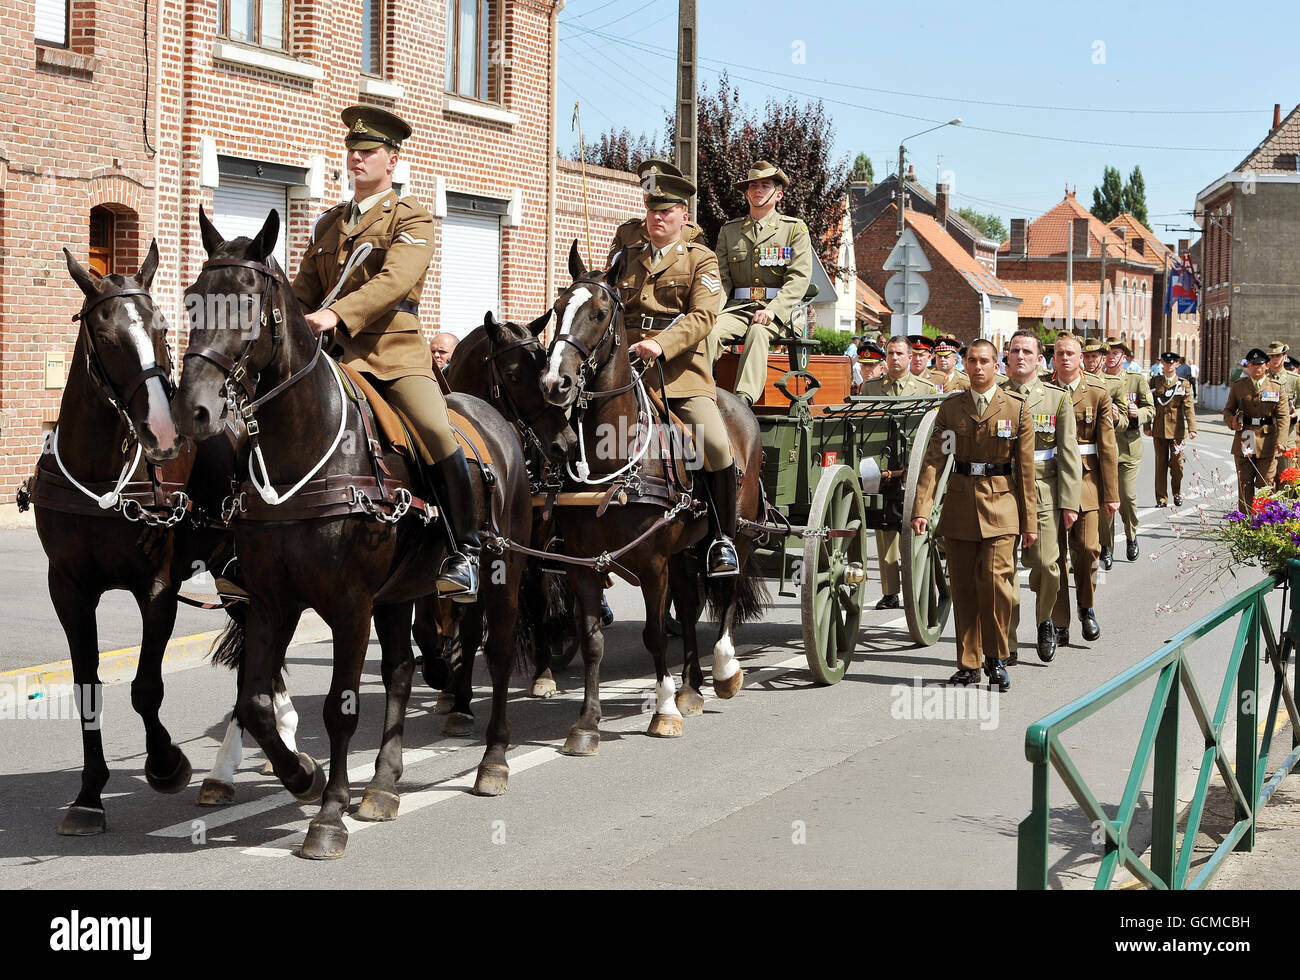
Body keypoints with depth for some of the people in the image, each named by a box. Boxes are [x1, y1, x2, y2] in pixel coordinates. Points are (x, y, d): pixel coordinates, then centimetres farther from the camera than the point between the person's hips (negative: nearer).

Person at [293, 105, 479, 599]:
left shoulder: (412, 219, 1)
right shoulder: (329, 223, 20)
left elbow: (395, 280, -16)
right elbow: (304, 289, 21)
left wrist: (337, 314, -29)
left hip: (397, 353, -5)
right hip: (336, 354, 5)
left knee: (437, 433, -26)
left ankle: (465, 553, -13)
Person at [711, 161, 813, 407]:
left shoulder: (795, 229, 9)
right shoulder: (729, 231, 19)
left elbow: (799, 278, -2)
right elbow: (722, 278, 15)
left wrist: (772, 310, -17)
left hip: (779, 311, -3)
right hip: (738, 308, 3)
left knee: (757, 332, -37)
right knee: (710, 331, -30)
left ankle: (745, 397, -52)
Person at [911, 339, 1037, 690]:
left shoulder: (1016, 408, 3)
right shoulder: (950, 408, 7)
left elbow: (1026, 468, 4)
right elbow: (934, 460, 1)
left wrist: (1030, 520, 3)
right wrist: (921, 509, -9)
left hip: (1000, 504, -2)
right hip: (959, 504, 2)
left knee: (995, 580, -13)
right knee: (964, 588, 5)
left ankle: (996, 658, 5)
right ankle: (968, 665, 14)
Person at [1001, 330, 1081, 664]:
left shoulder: (1057, 397, 7)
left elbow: (1069, 454, 4)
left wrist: (1069, 502, -3)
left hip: (1044, 493, 0)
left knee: (1046, 563, -9)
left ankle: (1045, 620, 20)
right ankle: (1005, 644, 7)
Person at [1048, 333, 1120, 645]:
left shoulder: (1098, 393, 4)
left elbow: (1107, 446, 2)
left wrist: (1111, 494, -1)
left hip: (1085, 479, 0)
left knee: (1087, 547, -9)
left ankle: (1086, 607, 18)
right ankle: (1059, 625, 7)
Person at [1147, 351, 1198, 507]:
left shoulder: (1184, 384, 4)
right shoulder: (1155, 383, 9)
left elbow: (1189, 407, -4)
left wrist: (1192, 428, -14)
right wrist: (1147, 426, 4)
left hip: (1177, 429, -1)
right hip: (1159, 430, 1)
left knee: (1176, 463, 0)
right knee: (1161, 464, 2)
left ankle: (1177, 493, 20)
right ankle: (1161, 498, 7)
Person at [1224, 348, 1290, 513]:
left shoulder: (1277, 388, 4)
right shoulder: (1238, 386, 9)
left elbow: (1283, 417, -2)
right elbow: (1228, 410, 14)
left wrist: (1280, 441, -17)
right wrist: (1232, 421, -10)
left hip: (1267, 442, -1)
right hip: (1243, 442, 2)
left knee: (1266, 485, -3)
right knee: (1245, 485, 3)